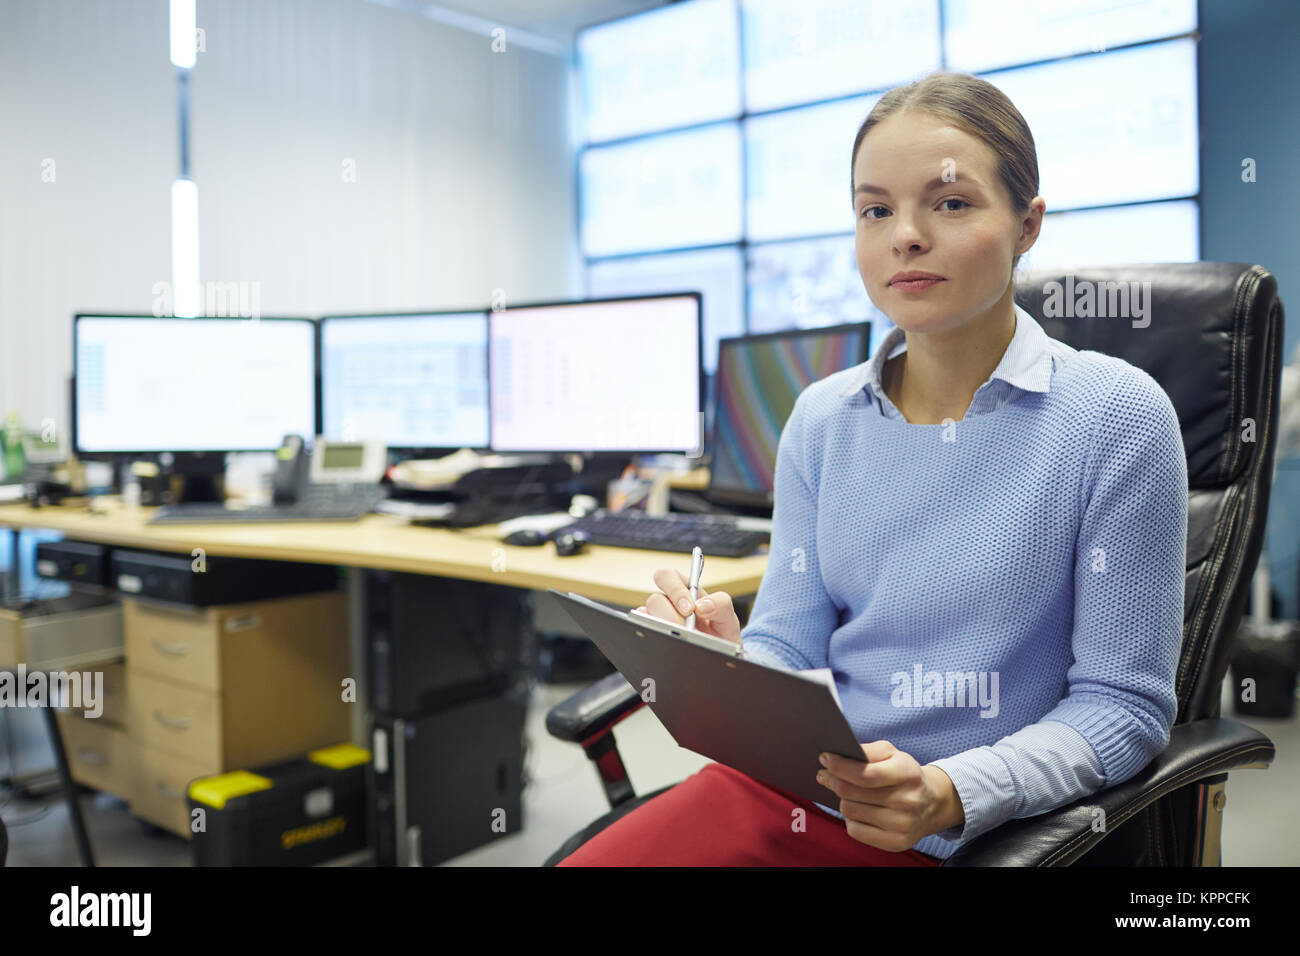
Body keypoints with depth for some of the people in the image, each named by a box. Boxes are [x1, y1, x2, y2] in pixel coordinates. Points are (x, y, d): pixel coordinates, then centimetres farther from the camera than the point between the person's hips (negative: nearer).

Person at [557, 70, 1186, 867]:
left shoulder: (1115, 414, -7)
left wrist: (954, 796, -21)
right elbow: (788, 646, 4)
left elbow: (1124, 704, -6)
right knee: (576, 859, -14)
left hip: (977, 832, -3)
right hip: (786, 791, 3)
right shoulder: (823, 418, 5)